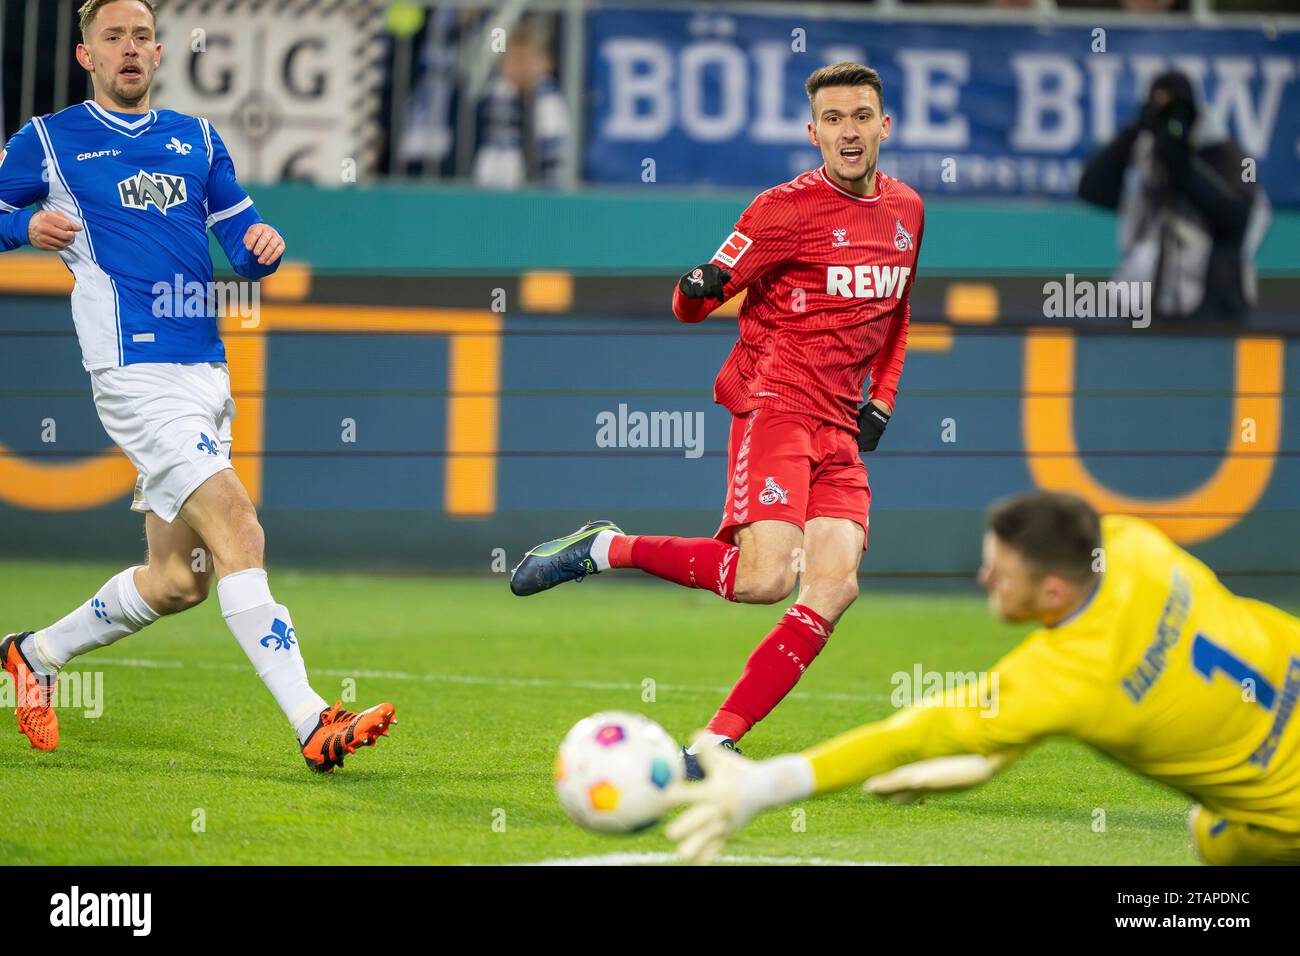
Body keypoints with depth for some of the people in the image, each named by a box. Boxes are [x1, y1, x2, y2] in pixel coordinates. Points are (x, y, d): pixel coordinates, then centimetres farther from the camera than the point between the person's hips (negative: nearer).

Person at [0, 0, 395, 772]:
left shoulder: (196, 141, 18)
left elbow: (241, 234, 19)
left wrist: (263, 247, -4)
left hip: (206, 372, 7)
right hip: (136, 370, -7)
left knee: (179, 578, 9)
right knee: (238, 528, -20)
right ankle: (313, 723, -26)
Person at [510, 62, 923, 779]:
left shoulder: (906, 210, 14)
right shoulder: (788, 209, -6)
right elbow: (694, 301, -6)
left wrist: (880, 400, 16)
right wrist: (698, 289, -30)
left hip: (838, 427, 6)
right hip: (774, 403, -6)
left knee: (833, 589, -11)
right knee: (765, 578, -25)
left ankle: (714, 746, -10)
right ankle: (605, 549, -5)